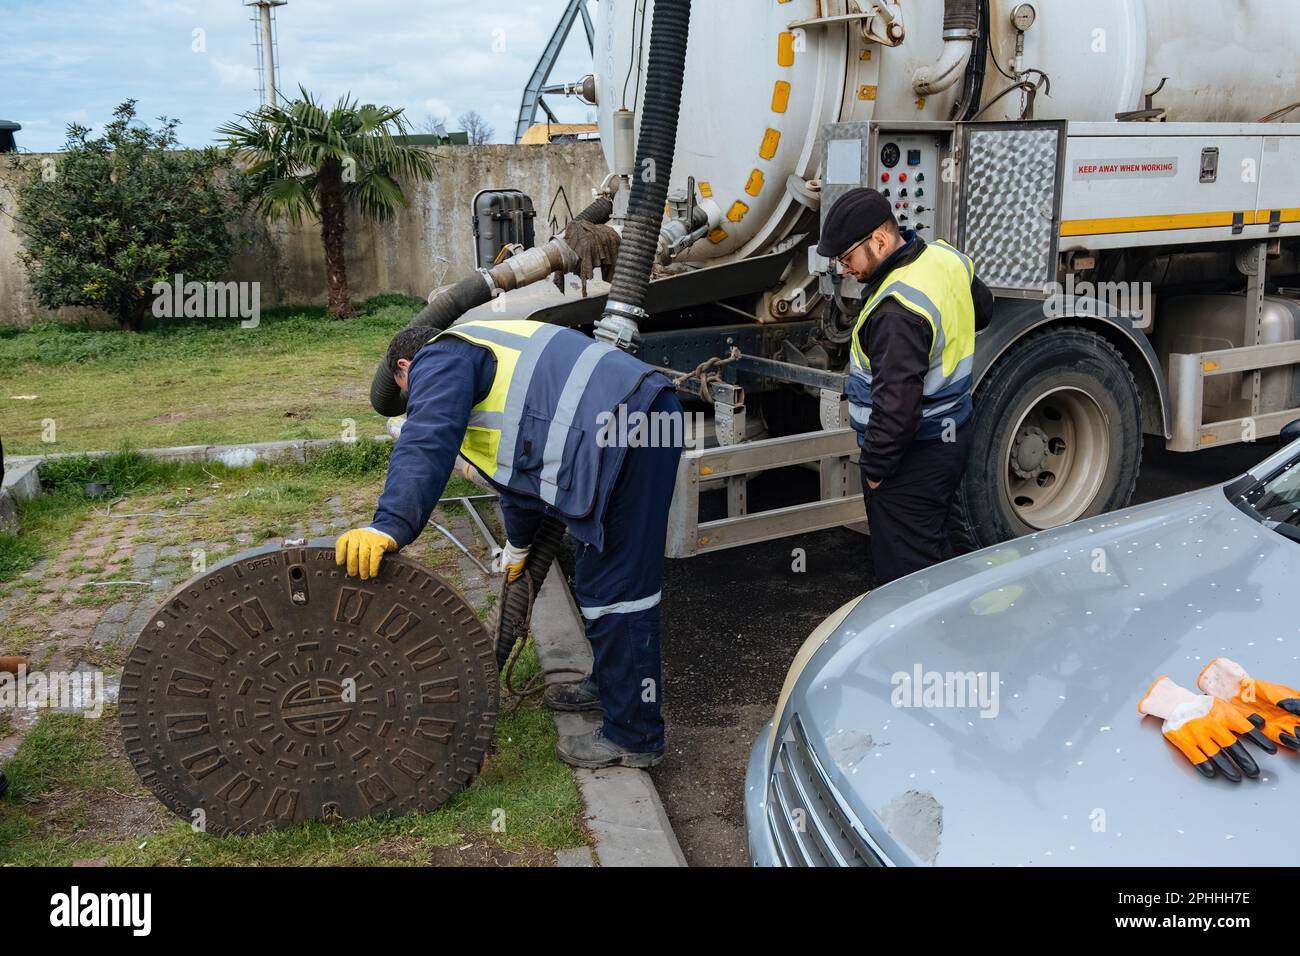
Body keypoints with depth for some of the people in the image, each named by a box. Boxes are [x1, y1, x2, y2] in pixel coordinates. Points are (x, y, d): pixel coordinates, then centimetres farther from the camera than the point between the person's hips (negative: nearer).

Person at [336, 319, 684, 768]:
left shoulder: (440, 359, 4)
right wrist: (518, 547, 51)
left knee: (617, 588, -3)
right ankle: (610, 683, 40)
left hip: (628, 434, -10)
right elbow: (523, 464, 42)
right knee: (599, 576, 23)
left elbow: (426, 443, -18)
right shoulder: (488, 352, 33)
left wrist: (389, 526, -28)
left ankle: (633, 736, 7)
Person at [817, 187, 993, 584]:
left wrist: (874, 467, -16)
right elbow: (982, 307, 23)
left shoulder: (898, 312, -29)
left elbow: (896, 405, -29)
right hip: (951, 433, 10)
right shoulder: (945, 255, 1)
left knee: (905, 574, -1)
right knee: (935, 552, 24)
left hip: (914, 457, -10)